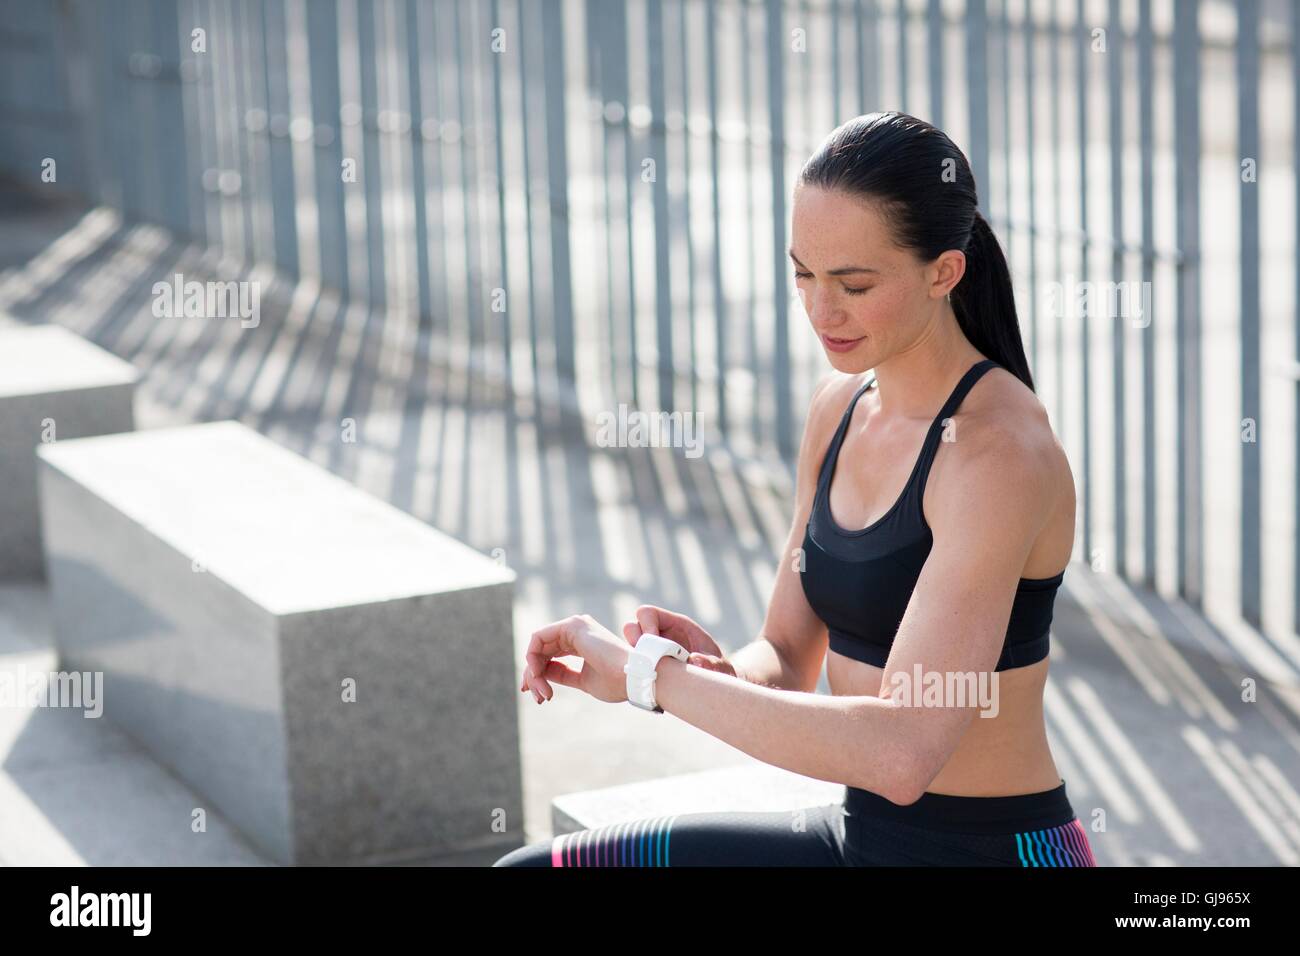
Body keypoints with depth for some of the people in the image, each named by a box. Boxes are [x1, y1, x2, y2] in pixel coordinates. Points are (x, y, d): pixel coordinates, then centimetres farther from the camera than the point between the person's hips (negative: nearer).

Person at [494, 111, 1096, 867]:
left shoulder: (998, 451, -23)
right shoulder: (841, 409, 4)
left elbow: (902, 752, -32)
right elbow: (785, 666, 8)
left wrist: (648, 672, -26)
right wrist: (707, 670, -16)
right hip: (861, 835, 8)